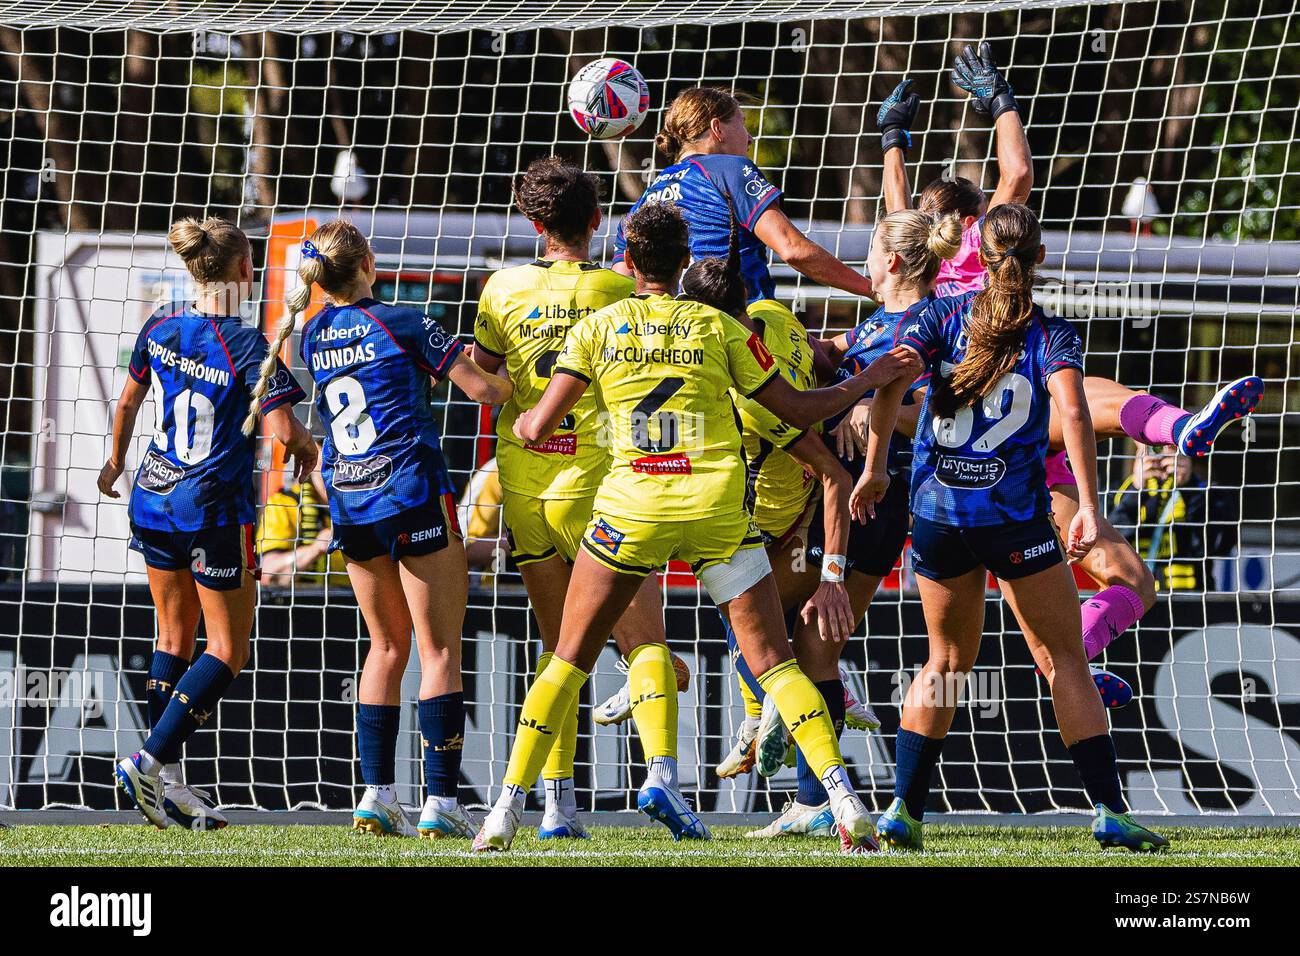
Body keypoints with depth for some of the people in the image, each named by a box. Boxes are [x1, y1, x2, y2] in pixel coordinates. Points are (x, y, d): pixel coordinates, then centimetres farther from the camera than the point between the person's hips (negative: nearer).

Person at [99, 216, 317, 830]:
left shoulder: (160, 327, 1)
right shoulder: (247, 347, -17)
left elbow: (129, 400, 16)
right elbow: (285, 430, -25)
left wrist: (116, 461, 34)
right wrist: (309, 451, -1)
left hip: (154, 500, 6)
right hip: (216, 509, -6)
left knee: (174, 638, 16)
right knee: (227, 651, 3)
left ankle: (166, 781, 11)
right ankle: (151, 761, -11)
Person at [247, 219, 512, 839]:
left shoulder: (310, 337, 7)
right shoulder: (402, 323, -8)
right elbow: (482, 388, -7)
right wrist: (510, 384, 14)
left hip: (348, 503, 5)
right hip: (413, 495, -5)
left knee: (388, 644, 16)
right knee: (440, 649, -1)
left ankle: (377, 795, 11)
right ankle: (441, 804, -7)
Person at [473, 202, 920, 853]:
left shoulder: (597, 328, 4)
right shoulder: (720, 327, 5)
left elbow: (539, 427, 0)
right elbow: (798, 410, 10)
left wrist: (518, 422, 24)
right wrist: (867, 381, 25)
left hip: (631, 509, 0)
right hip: (718, 510, 0)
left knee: (570, 659, 12)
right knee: (773, 660, 2)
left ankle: (507, 810, 8)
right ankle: (843, 799, -12)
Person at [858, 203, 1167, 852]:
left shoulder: (943, 316, 5)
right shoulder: (1052, 335, -1)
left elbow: (891, 380, -10)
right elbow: (1072, 411, -18)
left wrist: (874, 467, -7)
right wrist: (1088, 506, -20)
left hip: (937, 510, 3)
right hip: (1016, 518, -3)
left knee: (947, 661, 18)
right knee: (1063, 660, 5)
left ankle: (903, 810, 10)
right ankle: (1109, 811, -1)